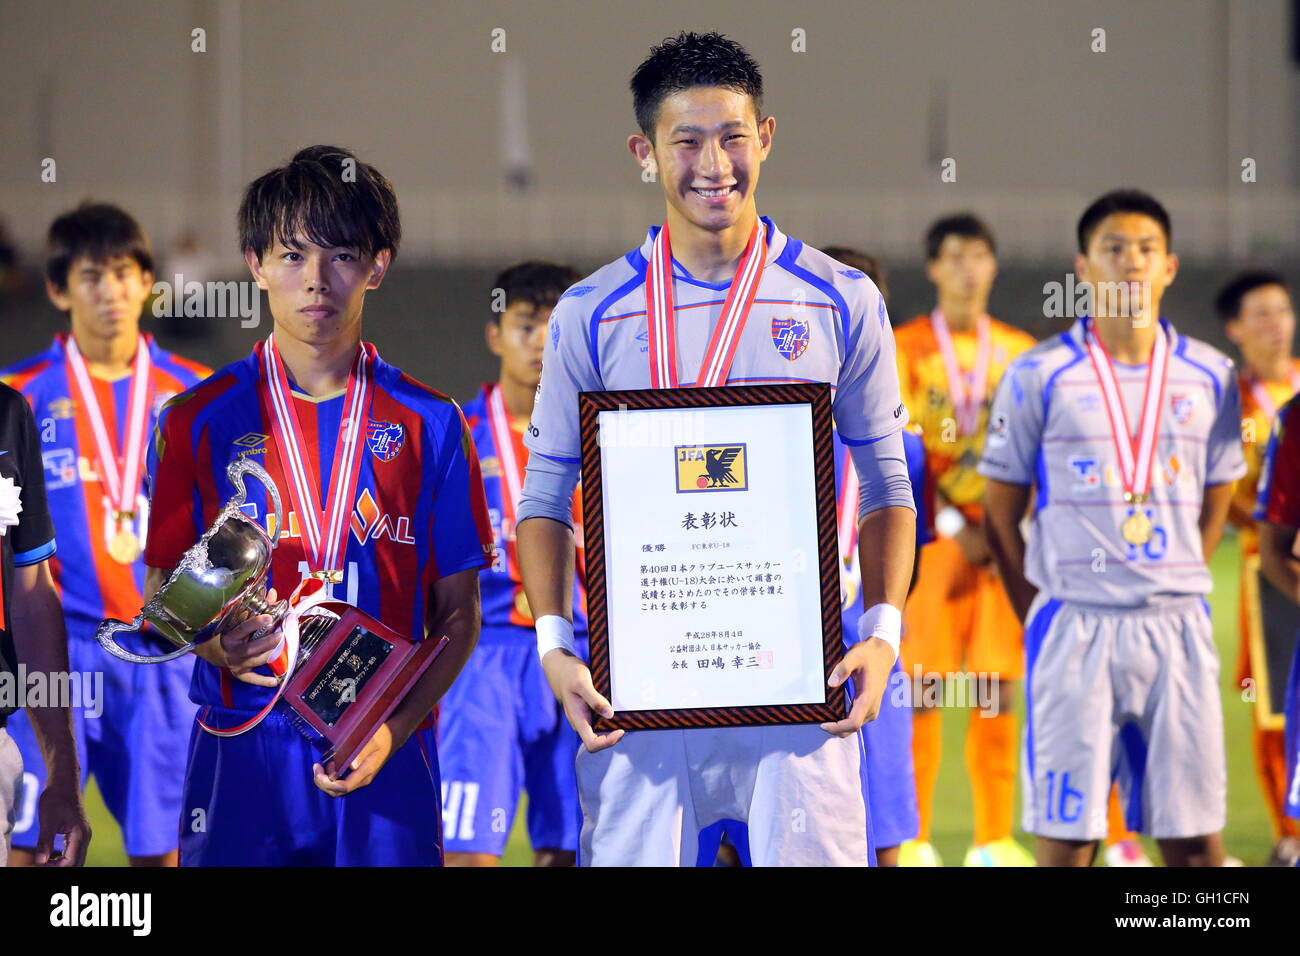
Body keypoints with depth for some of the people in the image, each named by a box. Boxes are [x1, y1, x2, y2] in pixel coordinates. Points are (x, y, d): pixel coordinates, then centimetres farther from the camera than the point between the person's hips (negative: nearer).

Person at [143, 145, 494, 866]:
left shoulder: (430, 425, 5)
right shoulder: (200, 422, 5)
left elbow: (458, 612, 6)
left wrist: (396, 726, -10)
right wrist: (215, 643, -15)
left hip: (387, 754, 0)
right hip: (242, 750, 0)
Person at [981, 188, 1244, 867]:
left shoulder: (1209, 376, 8)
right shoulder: (1039, 377, 0)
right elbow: (1000, 512, 5)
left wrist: (1172, 593, 11)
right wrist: (1041, 618, 3)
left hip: (1177, 628, 3)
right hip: (1074, 626, -2)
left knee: (1194, 836, 2)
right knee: (1065, 835, -4)